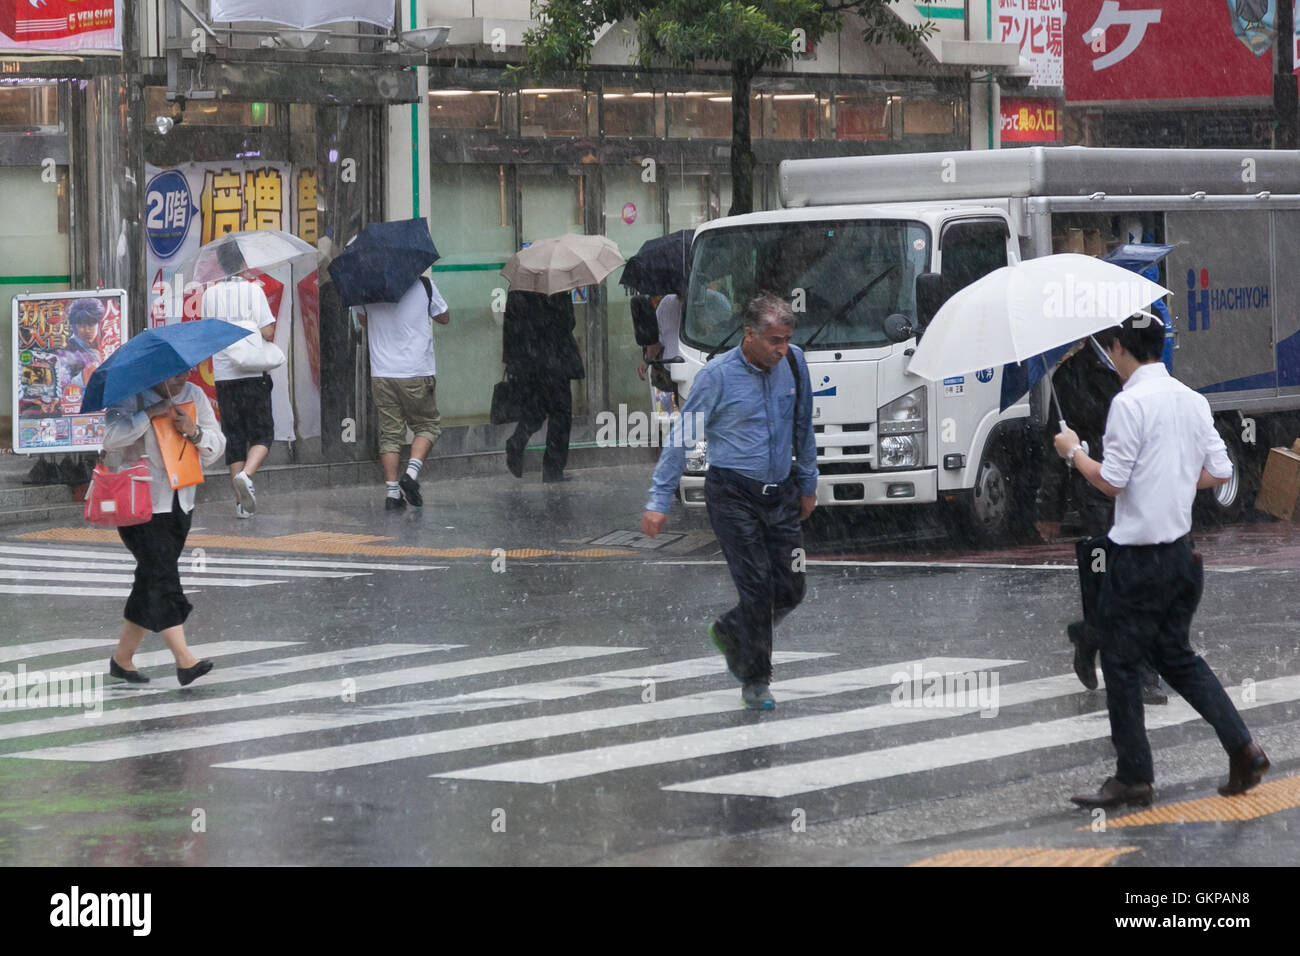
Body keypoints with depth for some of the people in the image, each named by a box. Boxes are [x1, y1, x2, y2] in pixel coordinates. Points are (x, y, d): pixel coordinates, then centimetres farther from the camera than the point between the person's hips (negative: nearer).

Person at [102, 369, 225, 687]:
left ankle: (122, 658, 21)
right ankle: (185, 661, -20)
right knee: (163, 578, -14)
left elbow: (216, 446, 7)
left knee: (151, 581, 10)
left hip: (179, 503, 7)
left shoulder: (194, 395, 7)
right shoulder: (131, 396, -10)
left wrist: (195, 433, -13)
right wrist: (151, 414, -27)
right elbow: (111, 437, -26)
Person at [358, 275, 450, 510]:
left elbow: (363, 320, 19)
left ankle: (392, 491, 0)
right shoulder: (424, 285, -5)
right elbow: (444, 318, 11)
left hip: (381, 374, 2)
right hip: (417, 372, -2)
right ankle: (412, 471, -7)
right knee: (428, 425, 15)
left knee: (390, 432, 8)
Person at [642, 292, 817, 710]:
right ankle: (755, 681, 3)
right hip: (733, 493, -5)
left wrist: (808, 484, 20)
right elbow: (681, 437, -8)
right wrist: (659, 501, -9)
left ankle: (730, 632, 31)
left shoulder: (794, 363, 1)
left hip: (781, 492, 5)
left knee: (790, 589, 2)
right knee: (757, 583, -12)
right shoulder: (717, 375, -13)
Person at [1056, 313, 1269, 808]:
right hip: (1180, 550, 8)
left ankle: (1133, 777, 9)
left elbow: (1111, 481, -17)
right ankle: (1242, 747, 8)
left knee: (1120, 663, 5)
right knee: (1175, 655, 19)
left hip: (1137, 554, -8)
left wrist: (1073, 451, -1)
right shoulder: (1192, 400, 6)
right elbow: (1220, 472, 7)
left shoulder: (1129, 402, -16)